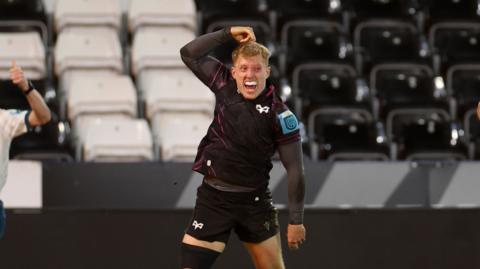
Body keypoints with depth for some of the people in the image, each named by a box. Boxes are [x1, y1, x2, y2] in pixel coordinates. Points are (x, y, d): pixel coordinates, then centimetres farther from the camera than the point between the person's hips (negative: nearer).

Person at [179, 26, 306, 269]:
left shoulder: (279, 114, -13)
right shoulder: (224, 85, -2)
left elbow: (295, 170, -11)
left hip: (254, 201, -2)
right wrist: (228, 33, -3)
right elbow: (189, 54, 6)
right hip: (213, 197, 2)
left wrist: (296, 220, -12)